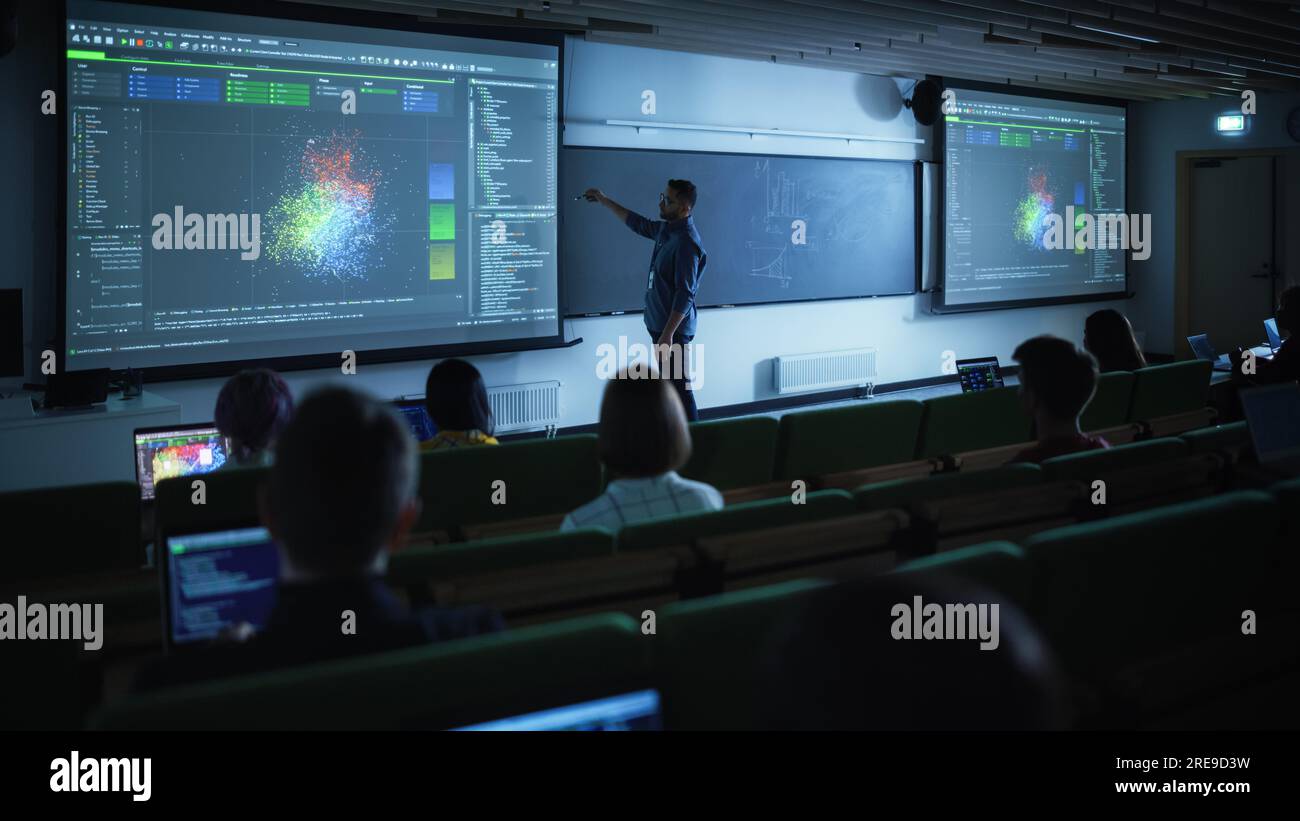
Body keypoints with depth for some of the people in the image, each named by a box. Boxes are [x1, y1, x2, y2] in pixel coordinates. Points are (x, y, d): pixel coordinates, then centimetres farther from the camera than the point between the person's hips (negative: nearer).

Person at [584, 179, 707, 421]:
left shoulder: (687, 242, -20)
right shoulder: (666, 229, 8)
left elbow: (685, 295, -24)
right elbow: (639, 223, 29)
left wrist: (668, 334, -26)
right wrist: (604, 201, 31)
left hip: (673, 329, -10)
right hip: (660, 325, 10)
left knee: (679, 387, -7)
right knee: (669, 385, 15)